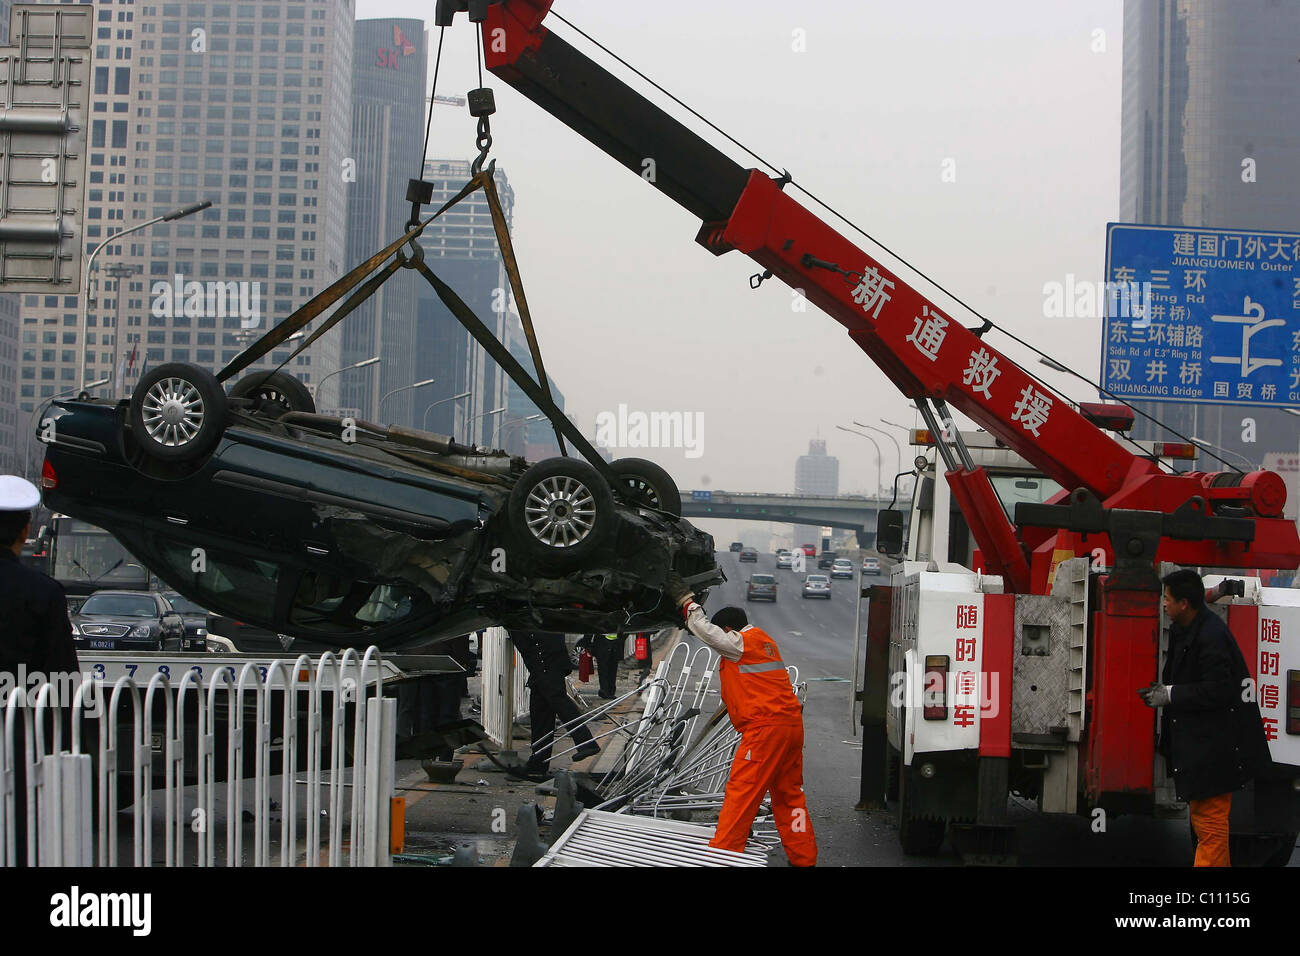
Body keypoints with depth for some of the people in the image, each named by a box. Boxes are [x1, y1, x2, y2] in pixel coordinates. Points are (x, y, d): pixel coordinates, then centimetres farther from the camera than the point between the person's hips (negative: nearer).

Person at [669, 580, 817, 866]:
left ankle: (721, 854, -4)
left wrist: (686, 600, 7)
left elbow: (705, 629, -6)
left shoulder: (740, 643, -8)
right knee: (788, 794, 14)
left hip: (765, 727, -9)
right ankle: (804, 858, 16)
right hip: (792, 724, 9)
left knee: (741, 792, -6)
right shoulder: (763, 639, 20)